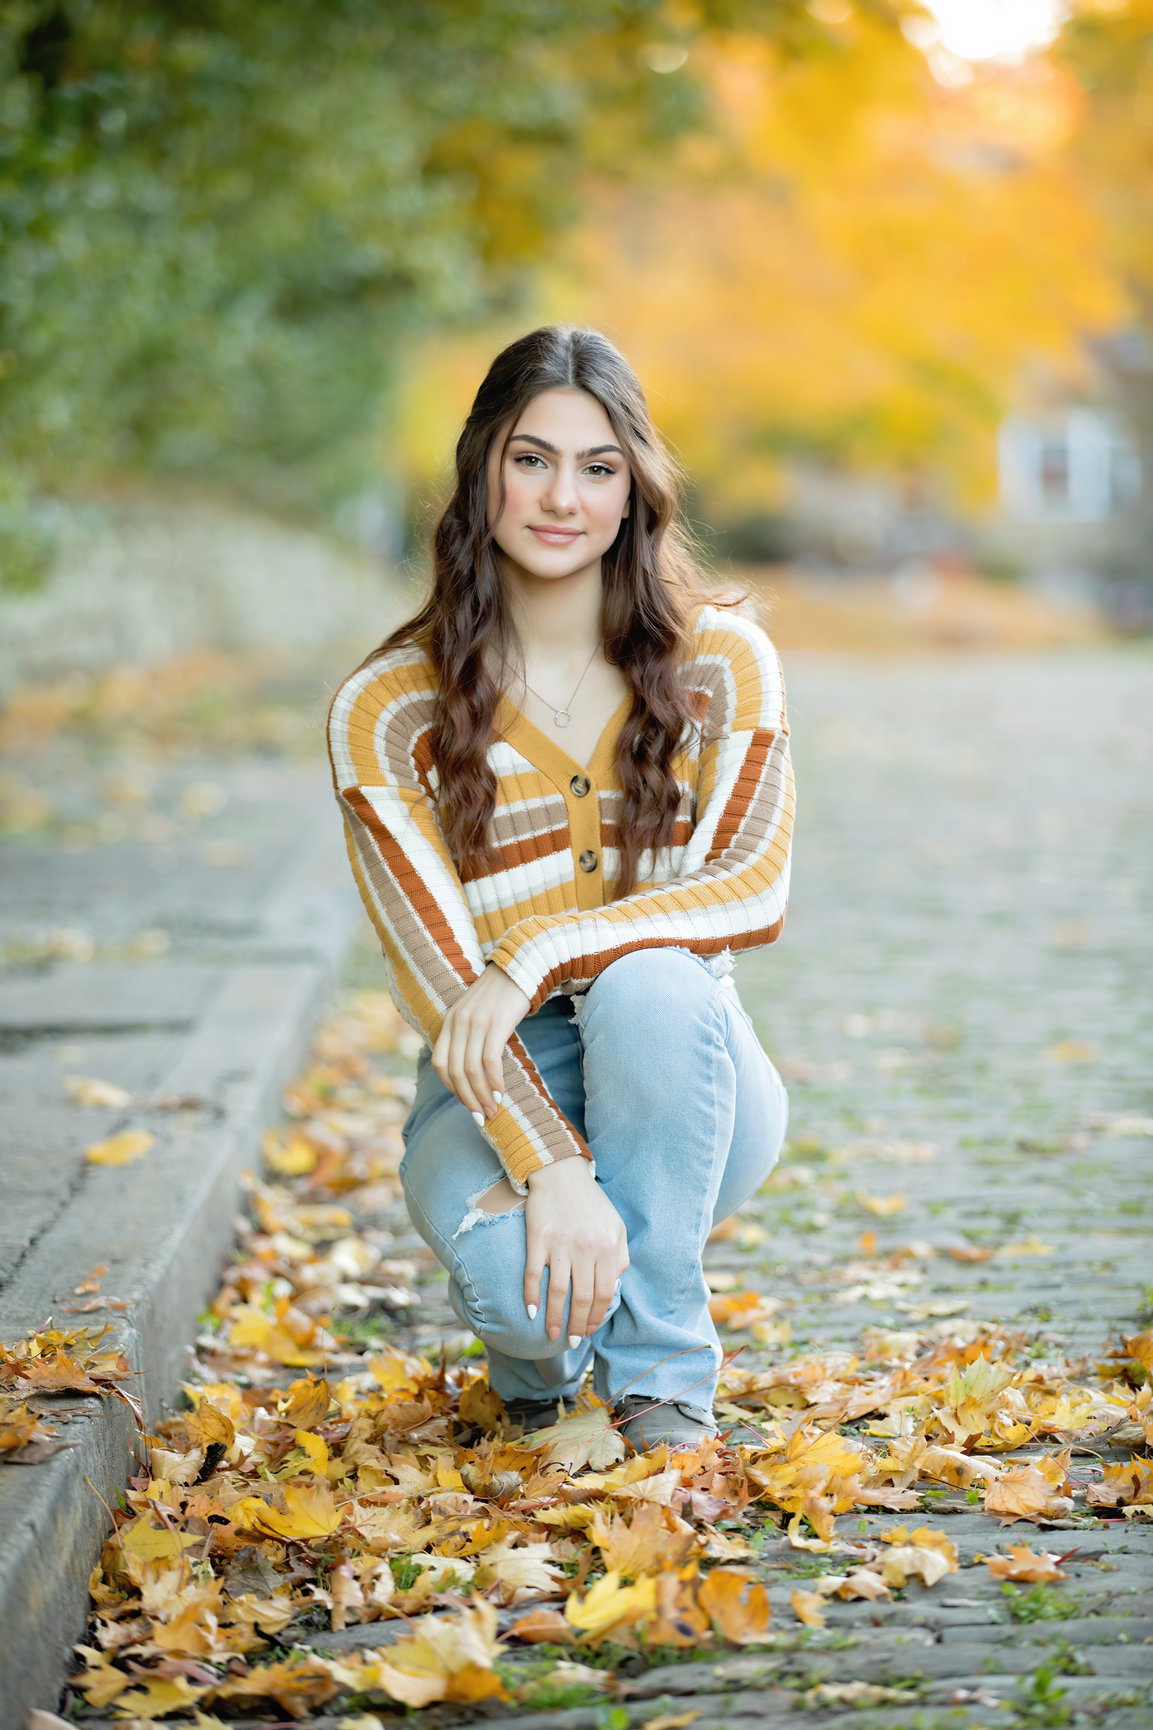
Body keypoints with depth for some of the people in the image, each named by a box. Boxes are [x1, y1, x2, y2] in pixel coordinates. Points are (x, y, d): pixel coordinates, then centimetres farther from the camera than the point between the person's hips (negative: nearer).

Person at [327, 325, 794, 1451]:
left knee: (646, 980, -34)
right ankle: (542, 1348, 8)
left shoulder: (722, 662, -3)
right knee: (512, 1262, -34)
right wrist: (552, 1166, -28)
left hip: (687, 1089, 1)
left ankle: (661, 1371, -15)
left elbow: (754, 891, -14)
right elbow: (435, 974, -15)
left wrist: (536, 956, -28)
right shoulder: (387, 709, -8)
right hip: (500, 1090, -1)